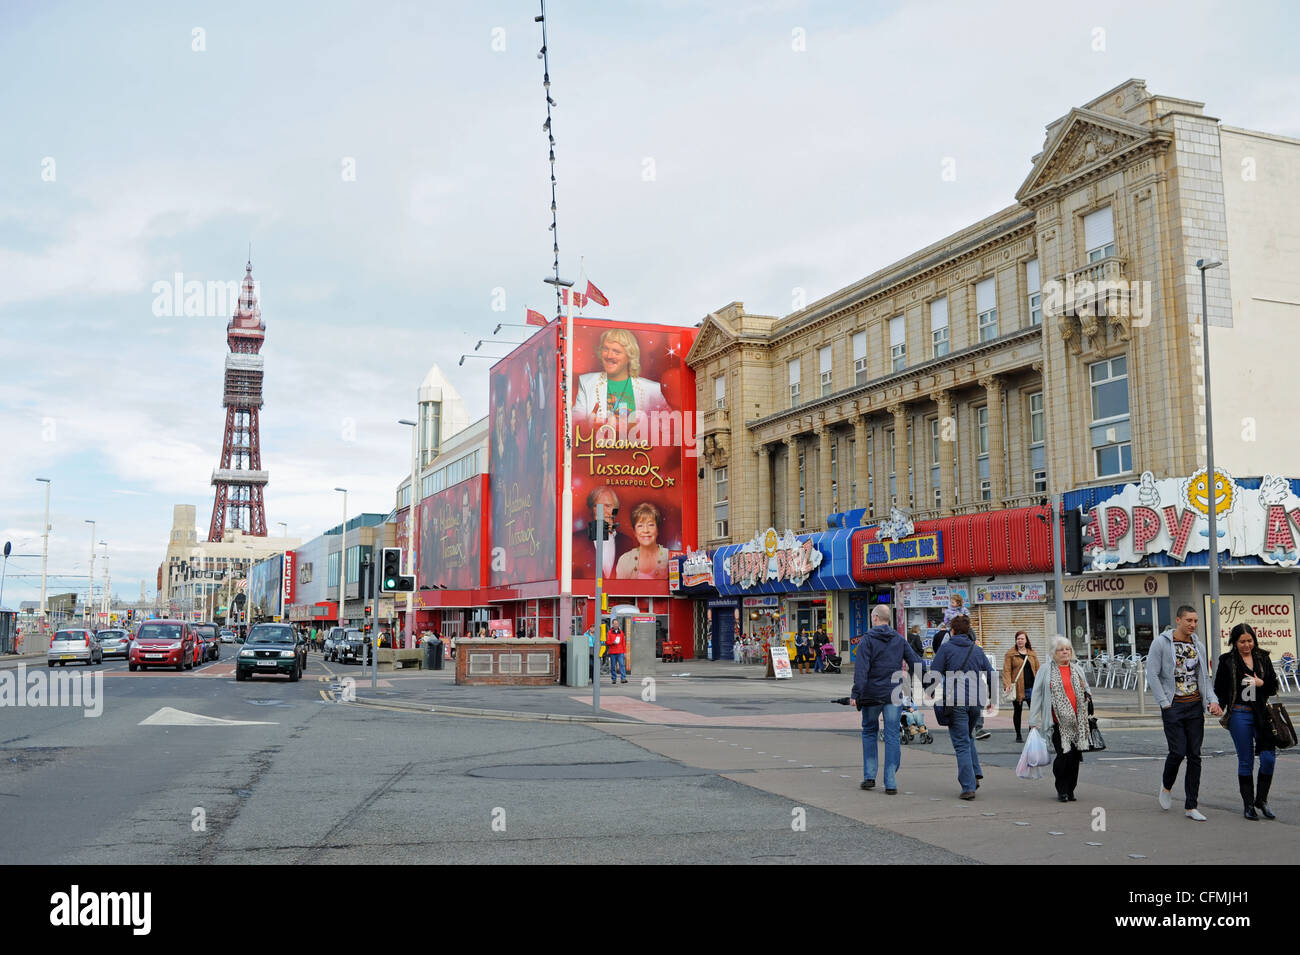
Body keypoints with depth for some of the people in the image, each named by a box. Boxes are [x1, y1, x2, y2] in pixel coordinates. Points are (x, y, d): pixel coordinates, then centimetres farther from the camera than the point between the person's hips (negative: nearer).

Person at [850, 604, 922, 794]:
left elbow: (861, 669, -14)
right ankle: (891, 783, -1)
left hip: (871, 694, -2)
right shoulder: (899, 639, 7)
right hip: (894, 694, 2)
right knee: (892, 737, 3)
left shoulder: (867, 639, -6)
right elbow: (916, 663, 4)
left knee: (869, 732, 15)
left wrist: (855, 694, -15)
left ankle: (869, 777, 14)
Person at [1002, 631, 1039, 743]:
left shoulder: (1032, 654, 11)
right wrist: (1007, 685, -17)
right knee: (1017, 711, 7)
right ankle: (1018, 735, 17)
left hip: (1031, 687, 2)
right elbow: (1006, 670, -6)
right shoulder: (1010, 654, 0)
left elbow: (1037, 670, 13)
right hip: (1017, 687, -2)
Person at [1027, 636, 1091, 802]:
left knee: (1075, 756, 3)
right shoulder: (1046, 670, 3)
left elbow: (1085, 692, 30)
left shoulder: (1078, 670, 16)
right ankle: (1061, 789, 7)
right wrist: (1033, 721, -2)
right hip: (1058, 722, -4)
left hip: (1077, 721, 4)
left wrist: (1086, 695, 6)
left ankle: (1070, 790, 17)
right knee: (1064, 754, -12)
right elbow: (1036, 695, 2)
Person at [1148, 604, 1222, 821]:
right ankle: (1166, 786, 21)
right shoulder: (1161, 643, -6)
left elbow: (1204, 676, 15)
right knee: (1178, 752, -10)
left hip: (1195, 706, 5)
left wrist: (1213, 700, -1)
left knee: (1194, 756, 3)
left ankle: (1190, 807, 8)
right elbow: (1152, 674, -8)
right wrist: (1165, 703, -12)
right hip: (1173, 706, -5)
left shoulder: (1197, 645, 10)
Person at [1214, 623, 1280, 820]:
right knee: (1246, 762, 2)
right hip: (1240, 716, -3)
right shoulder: (1227, 661, 1)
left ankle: (1261, 799, 14)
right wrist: (1225, 709, -8)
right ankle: (1248, 805, 12)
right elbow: (1219, 689, 4)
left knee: (1268, 757, -6)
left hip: (1262, 714, 3)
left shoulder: (1263, 658, 10)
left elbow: (1274, 687, 12)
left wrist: (1261, 684, -7)